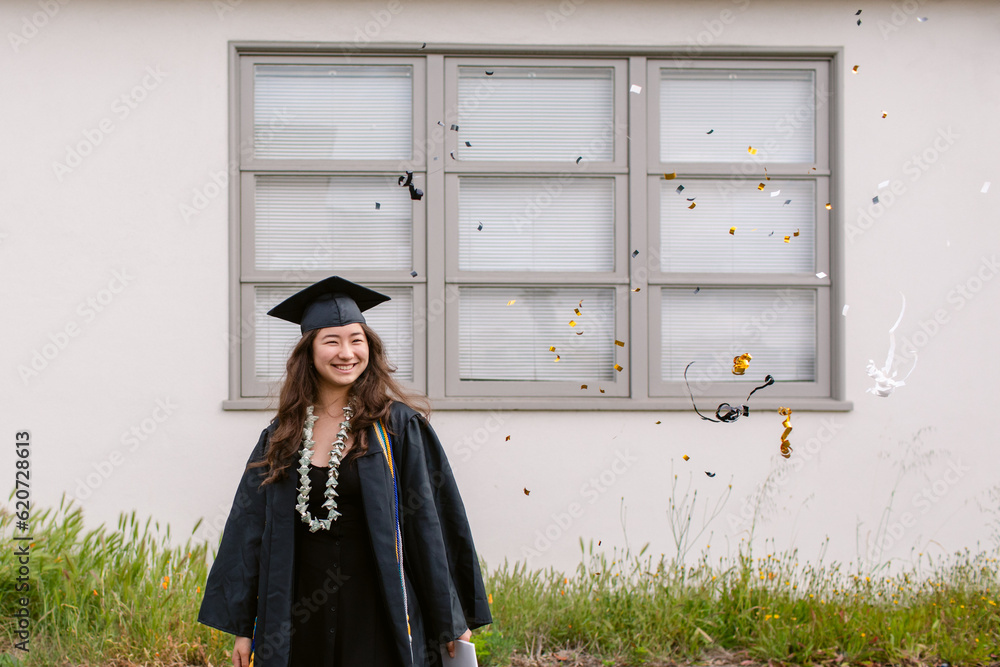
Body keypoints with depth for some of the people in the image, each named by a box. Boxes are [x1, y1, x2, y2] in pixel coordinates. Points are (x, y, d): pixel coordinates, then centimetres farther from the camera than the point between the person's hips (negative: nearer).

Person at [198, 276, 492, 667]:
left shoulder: (398, 425, -4)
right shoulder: (282, 435, 5)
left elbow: (430, 523, -4)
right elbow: (250, 527, 8)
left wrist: (452, 620, -3)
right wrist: (241, 627, 7)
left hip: (378, 613, -3)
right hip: (301, 614, 3)